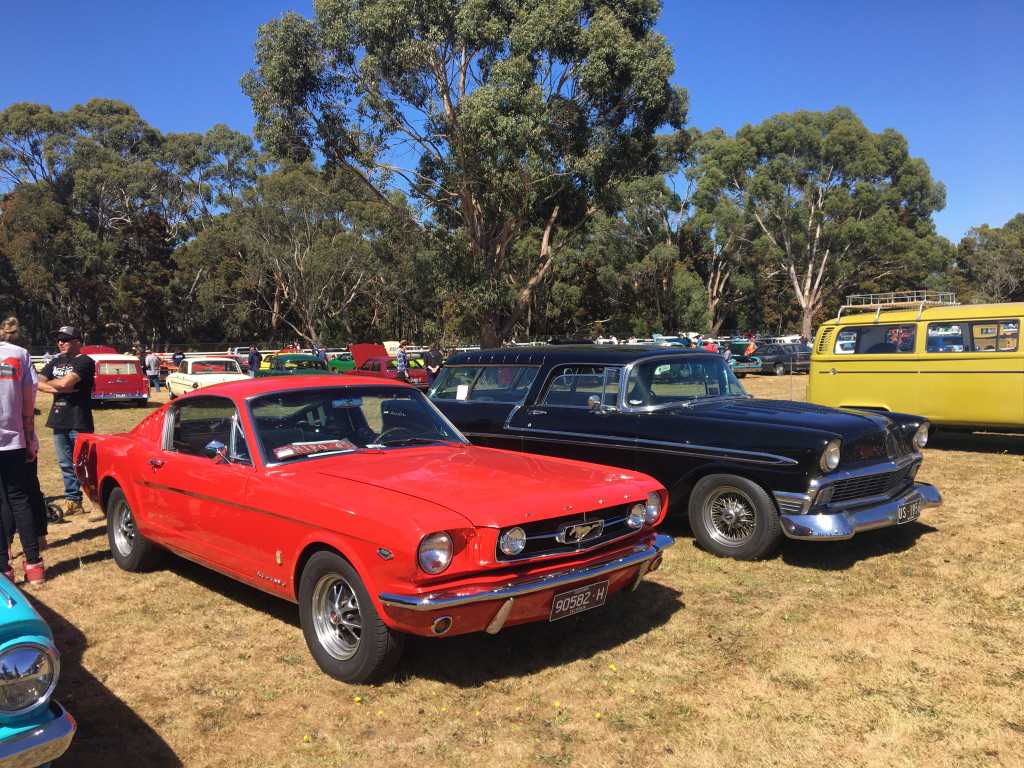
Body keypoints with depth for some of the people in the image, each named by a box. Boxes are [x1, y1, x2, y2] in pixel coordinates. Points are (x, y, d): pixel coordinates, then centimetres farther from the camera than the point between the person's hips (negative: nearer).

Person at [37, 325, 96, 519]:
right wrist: (58, 388, -11)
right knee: (66, 465, 13)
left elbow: (65, 382, -20)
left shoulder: (85, 362, -8)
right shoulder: (55, 362, 16)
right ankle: (72, 501, 22)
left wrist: (48, 383, 0)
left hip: (79, 422, -7)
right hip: (58, 422, 8)